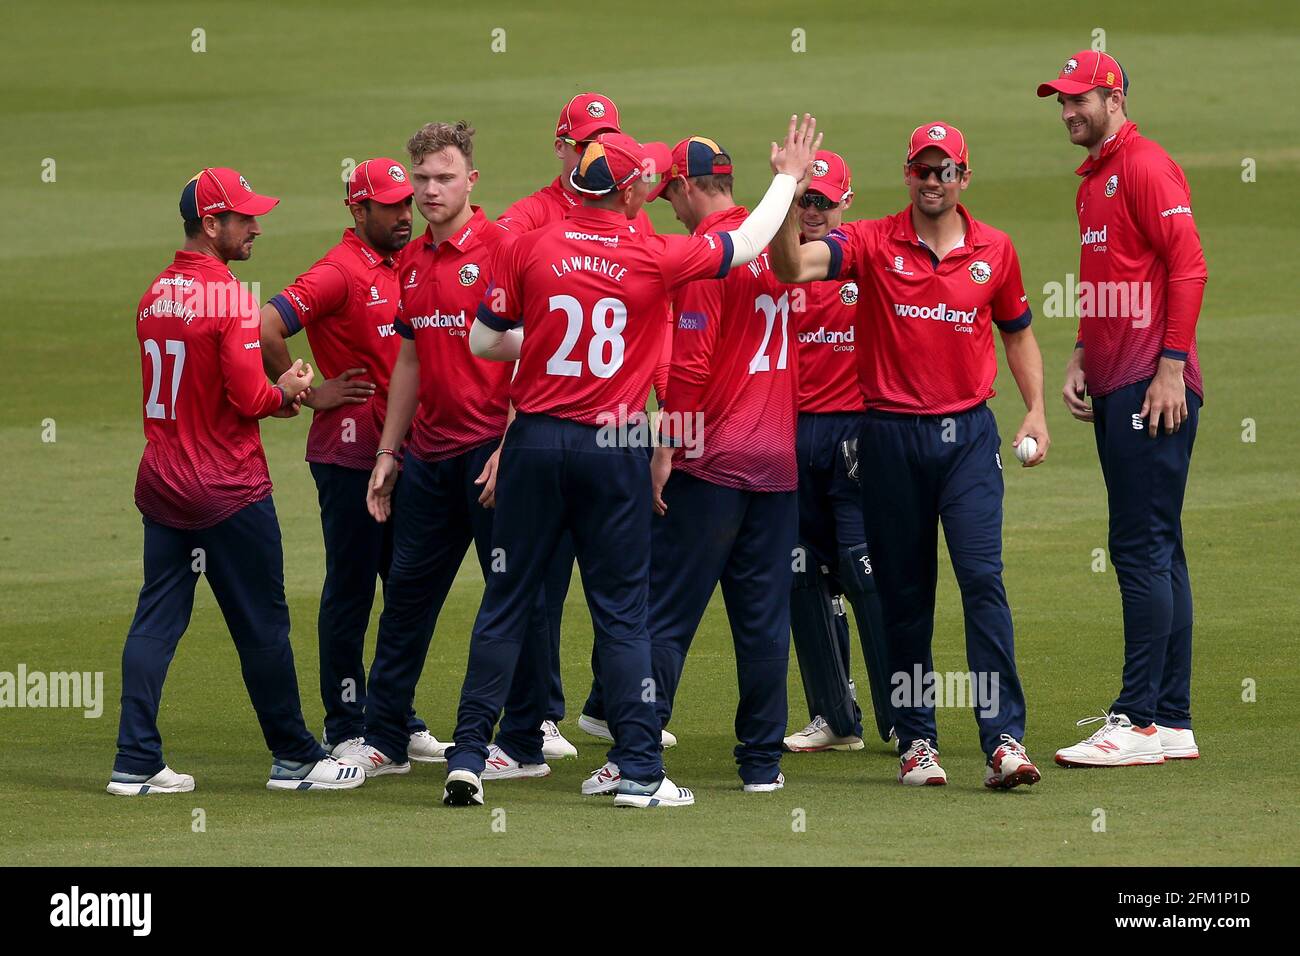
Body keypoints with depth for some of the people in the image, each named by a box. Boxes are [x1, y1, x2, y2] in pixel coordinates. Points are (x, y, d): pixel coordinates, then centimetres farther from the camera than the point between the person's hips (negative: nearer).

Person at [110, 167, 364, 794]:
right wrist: (285, 391, 0)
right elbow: (250, 397, -21)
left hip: (160, 479, 7)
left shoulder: (156, 295, 8)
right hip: (228, 486, -7)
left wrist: (271, 395, 12)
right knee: (262, 625, 3)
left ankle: (136, 762, 4)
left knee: (156, 619, 7)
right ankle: (294, 759, 11)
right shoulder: (228, 296, -17)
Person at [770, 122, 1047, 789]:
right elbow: (793, 267, -18)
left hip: (968, 434, 0)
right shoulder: (872, 244, -1)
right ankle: (916, 740, 16)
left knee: (982, 578, -12)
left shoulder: (994, 251, 6)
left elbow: (1017, 333, 19)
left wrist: (1036, 411, 7)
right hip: (890, 435, 0)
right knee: (903, 594, 6)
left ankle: (1004, 740, -16)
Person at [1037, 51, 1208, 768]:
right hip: (1114, 388, 10)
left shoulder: (1146, 167, -9)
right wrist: (1080, 358, 15)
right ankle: (1172, 722, 14)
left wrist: (1171, 366, -20)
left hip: (1153, 387, -10)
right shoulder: (1093, 180, 20)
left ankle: (1140, 722, -13)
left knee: (1142, 550, -11)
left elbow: (1187, 265, -16)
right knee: (1155, 553, 11)